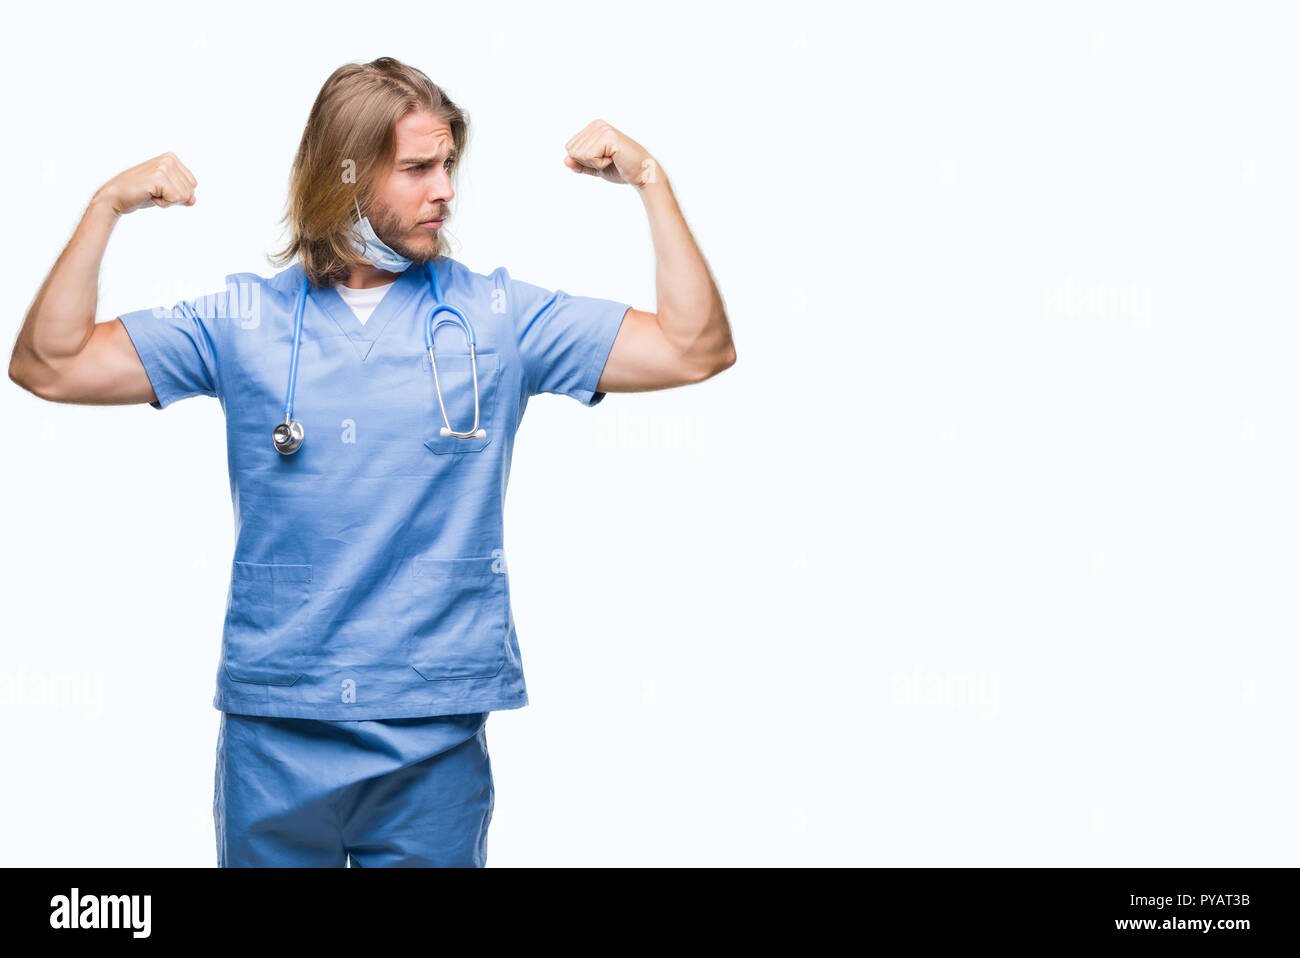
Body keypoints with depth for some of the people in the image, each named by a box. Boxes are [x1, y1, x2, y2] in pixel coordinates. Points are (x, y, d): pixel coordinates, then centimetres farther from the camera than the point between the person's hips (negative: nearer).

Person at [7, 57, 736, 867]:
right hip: (275, 734, 1)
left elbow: (697, 351, -1)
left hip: (436, 739, 0)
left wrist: (650, 181, -6)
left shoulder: (496, 315, 3)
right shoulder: (245, 320, 4)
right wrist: (107, 208, -8)